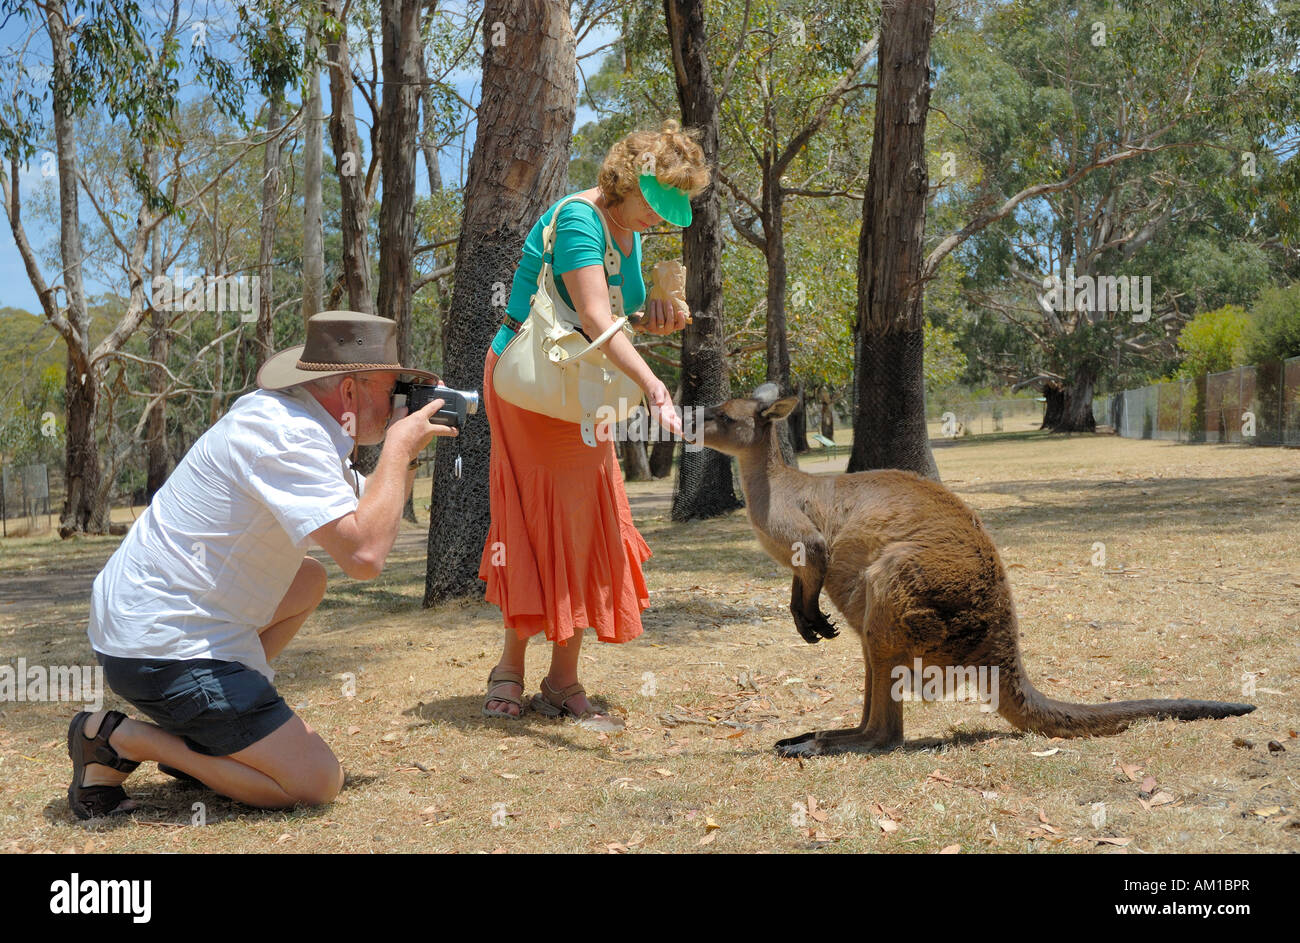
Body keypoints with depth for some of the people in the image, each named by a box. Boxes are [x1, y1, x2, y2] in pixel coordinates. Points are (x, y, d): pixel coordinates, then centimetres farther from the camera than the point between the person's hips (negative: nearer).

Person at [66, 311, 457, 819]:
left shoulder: (296, 420, 10)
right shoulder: (288, 437, -20)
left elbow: (372, 508, 23)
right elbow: (364, 555, -30)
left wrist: (409, 448, 5)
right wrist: (399, 445, -17)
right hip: (165, 651, -10)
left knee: (309, 581, 29)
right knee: (317, 782, -8)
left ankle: (194, 735, 18)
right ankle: (118, 739, -3)